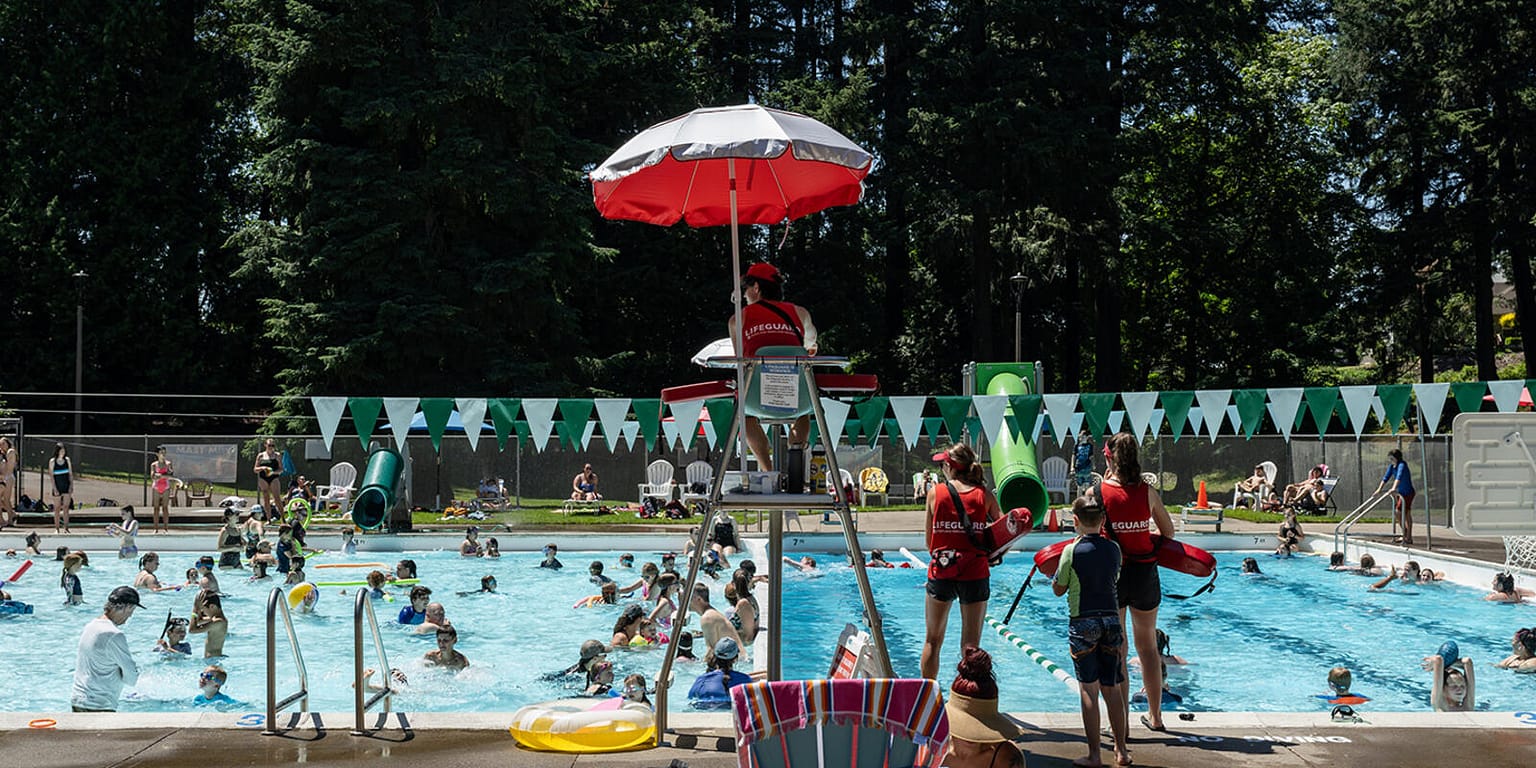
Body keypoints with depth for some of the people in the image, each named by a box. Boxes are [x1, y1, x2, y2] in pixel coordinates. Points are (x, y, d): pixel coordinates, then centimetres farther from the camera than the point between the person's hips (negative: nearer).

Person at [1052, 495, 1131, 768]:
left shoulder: (1071, 551, -9)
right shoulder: (1114, 549, 2)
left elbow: (1058, 590, 1)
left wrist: (1051, 573, 17)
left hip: (1082, 623, -4)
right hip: (1111, 620, 4)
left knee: (1088, 689, -1)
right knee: (1112, 688, 10)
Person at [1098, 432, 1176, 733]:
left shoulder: (1098, 492, -10)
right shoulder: (1147, 492, -4)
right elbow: (1169, 532, 6)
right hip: (1145, 572, 2)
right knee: (1148, 646, 15)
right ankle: (1155, 715, 25)